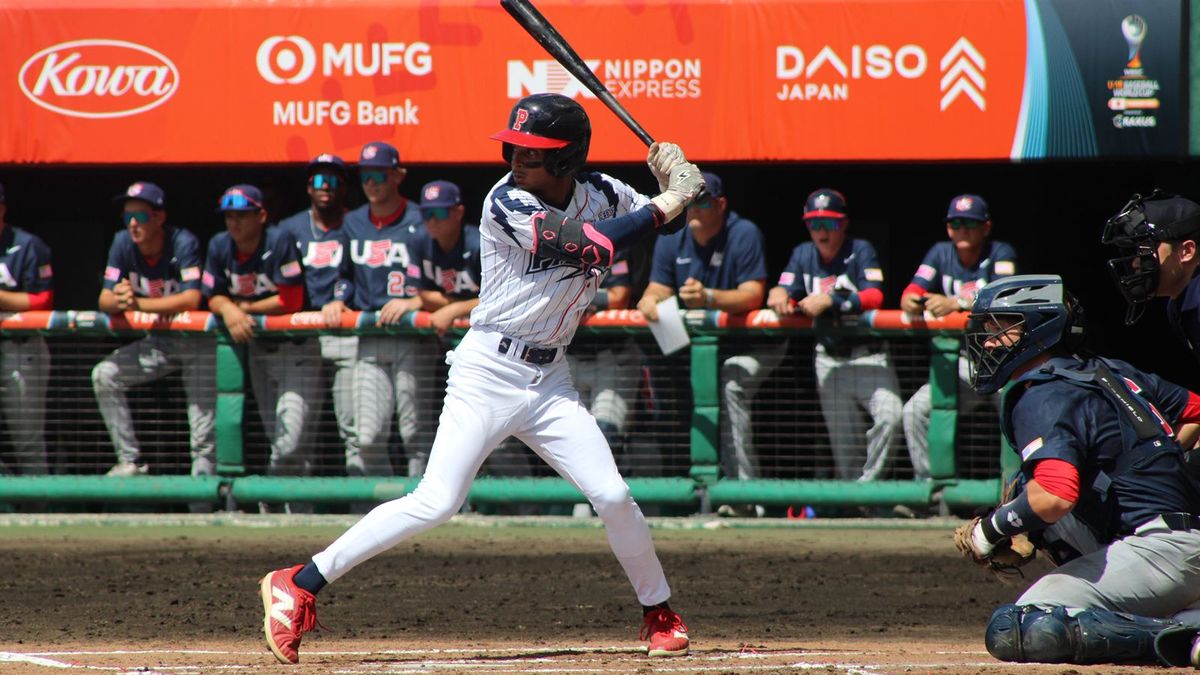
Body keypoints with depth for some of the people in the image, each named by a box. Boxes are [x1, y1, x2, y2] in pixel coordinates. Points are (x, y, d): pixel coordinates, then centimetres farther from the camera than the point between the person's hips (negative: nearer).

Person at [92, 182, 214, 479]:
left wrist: (138, 304, -35)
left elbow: (191, 299, -31)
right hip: (158, 343, 5)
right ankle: (131, 461, -6)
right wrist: (118, 300, -34)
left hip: (196, 343, -5)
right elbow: (105, 300, -9)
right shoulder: (123, 244, -8)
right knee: (104, 376, -11)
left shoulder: (184, 243, -21)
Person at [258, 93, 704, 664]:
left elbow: (662, 223, 15)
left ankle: (660, 616, 16)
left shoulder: (599, 194, 3)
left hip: (549, 380, 5)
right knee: (436, 503, -14)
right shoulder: (507, 205, -16)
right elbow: (586, 244, -24)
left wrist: (672, 187, -8)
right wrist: (668, 201, -19)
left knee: (613, 497, -5)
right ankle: (297, 586, -9)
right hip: (488, 372, -5)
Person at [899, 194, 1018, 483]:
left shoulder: (1001, 254, -8)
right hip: (961, 366, 4)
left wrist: (957, 303, -40)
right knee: (916, 410, -10)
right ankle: (927, 483, -2)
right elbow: (911, 293, -2)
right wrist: (912, 302, -28)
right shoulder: (941, 254, 7)